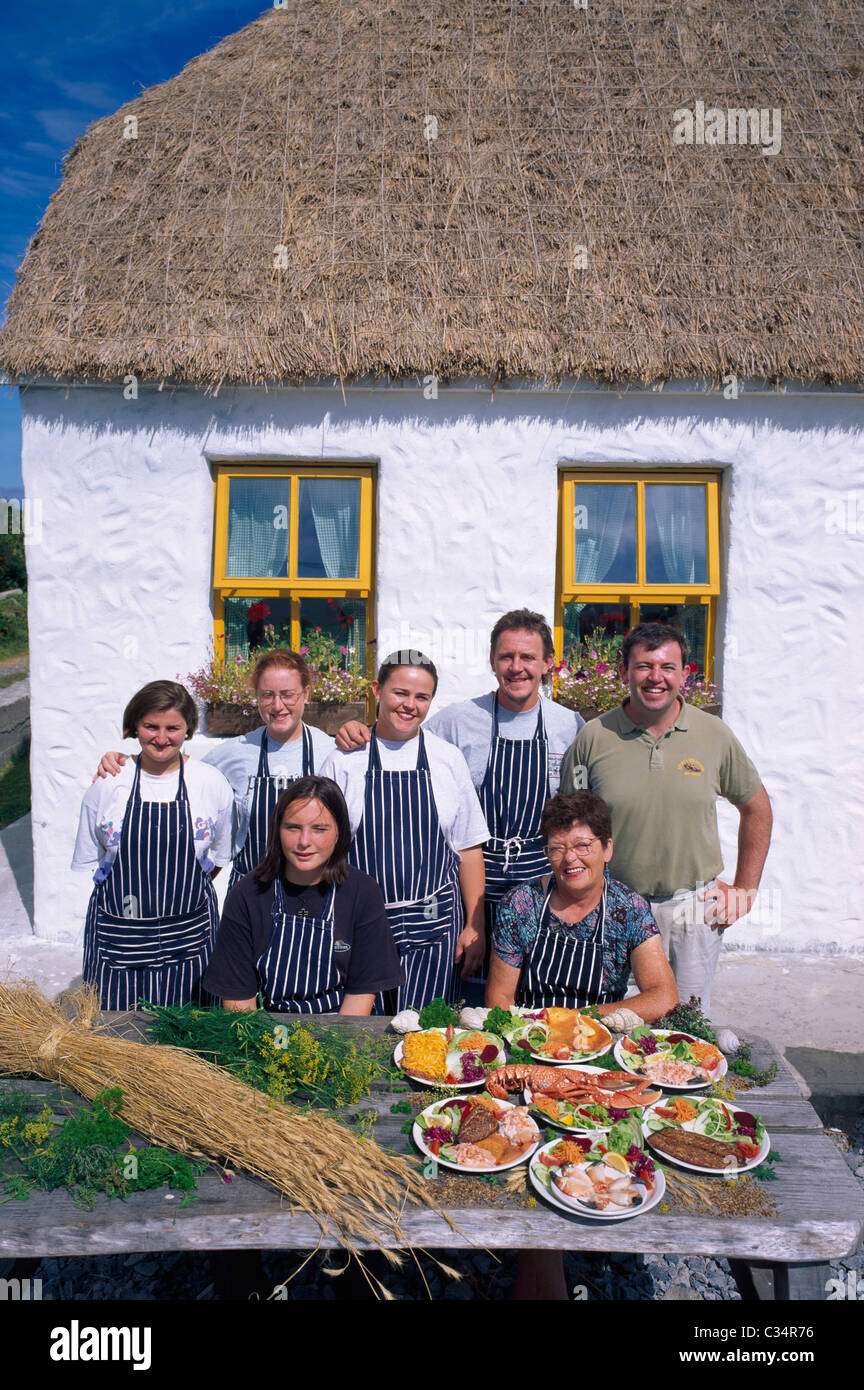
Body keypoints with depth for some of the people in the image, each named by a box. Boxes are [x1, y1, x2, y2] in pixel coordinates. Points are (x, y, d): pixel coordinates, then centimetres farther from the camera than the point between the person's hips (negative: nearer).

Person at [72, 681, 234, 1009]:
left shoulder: (212, 783, -2)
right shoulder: (107, 785, -2)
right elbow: (89, 861, 8)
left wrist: (180, 892, 5)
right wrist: (131, 892, 0)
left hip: (189, 934, 0)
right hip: (118, 935, 0)